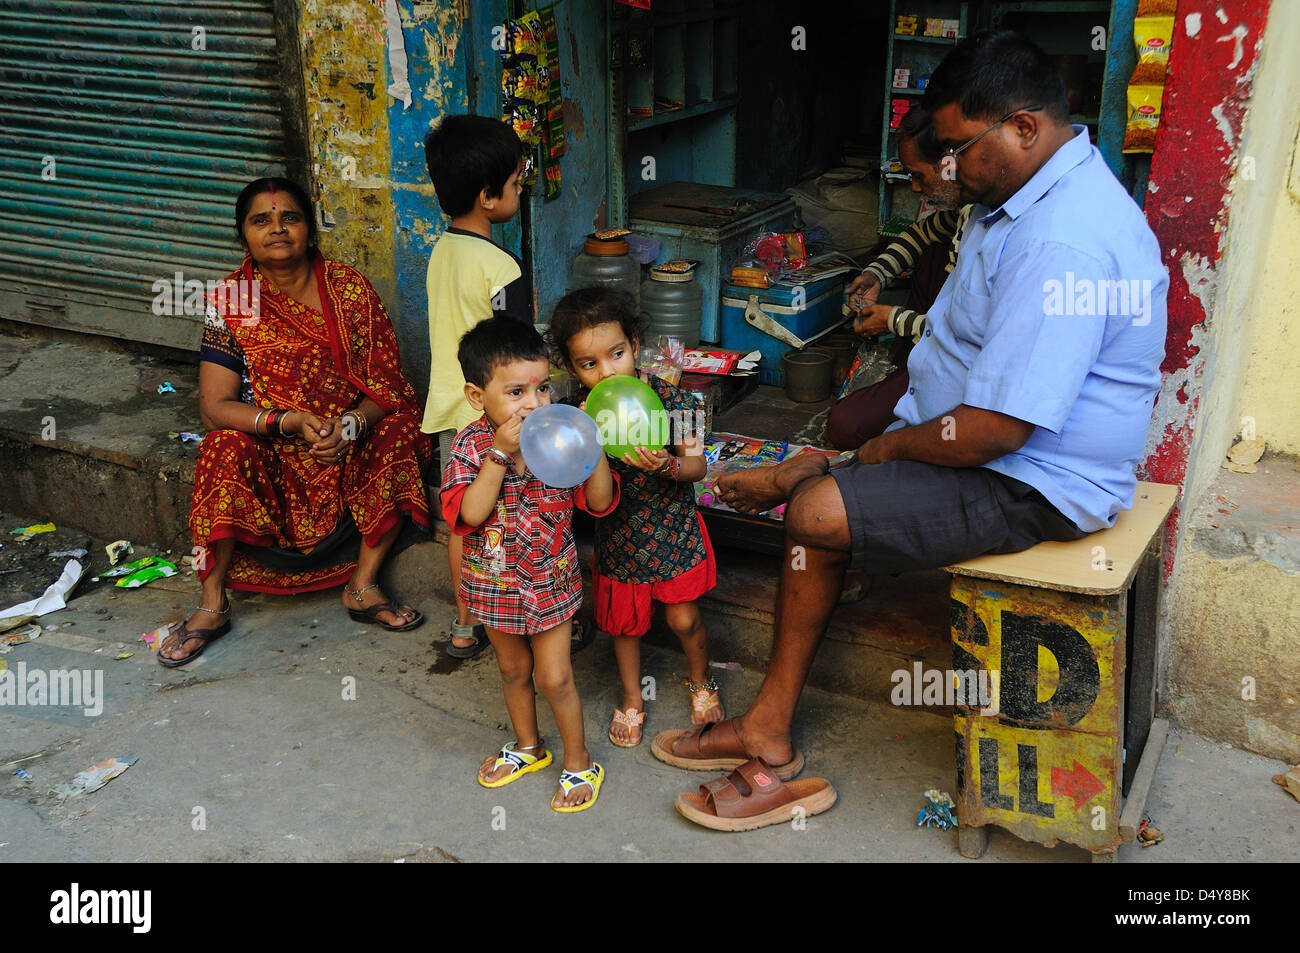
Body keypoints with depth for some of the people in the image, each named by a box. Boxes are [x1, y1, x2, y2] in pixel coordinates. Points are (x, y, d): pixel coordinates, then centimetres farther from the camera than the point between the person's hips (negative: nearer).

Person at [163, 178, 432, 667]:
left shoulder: (350, 290, -5)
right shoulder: (231, 304, -8)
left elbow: (387, 386, -6)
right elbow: (214, 407, -13)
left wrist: (352, 424, -27)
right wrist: (291, 421, -27)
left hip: (350, 445, 1)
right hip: (269, 450, -1)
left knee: (401, 431, -25)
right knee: (226, 448, -31)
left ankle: (362, 587, -14)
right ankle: (212, 605, -15)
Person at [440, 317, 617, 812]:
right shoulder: (471, 445, -16)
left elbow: (601, 502, -17)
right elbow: (469, 514, -29)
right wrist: (499, 455, -36)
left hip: (550, 582, -1)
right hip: (496, 585, 2)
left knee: (554, 678, 7)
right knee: (513, 670, 22)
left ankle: (579, 761, 29)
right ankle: (528, 746, 46)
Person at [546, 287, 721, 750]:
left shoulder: (670, 399, -18)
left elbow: (697, 466, -14)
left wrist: (667, 465, -36)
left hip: (672, 528, -1)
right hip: (618, 533, 2)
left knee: (683, 619, 10)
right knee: (624, 621, 16)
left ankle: (701, 682, 42)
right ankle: (632, 698, 42)